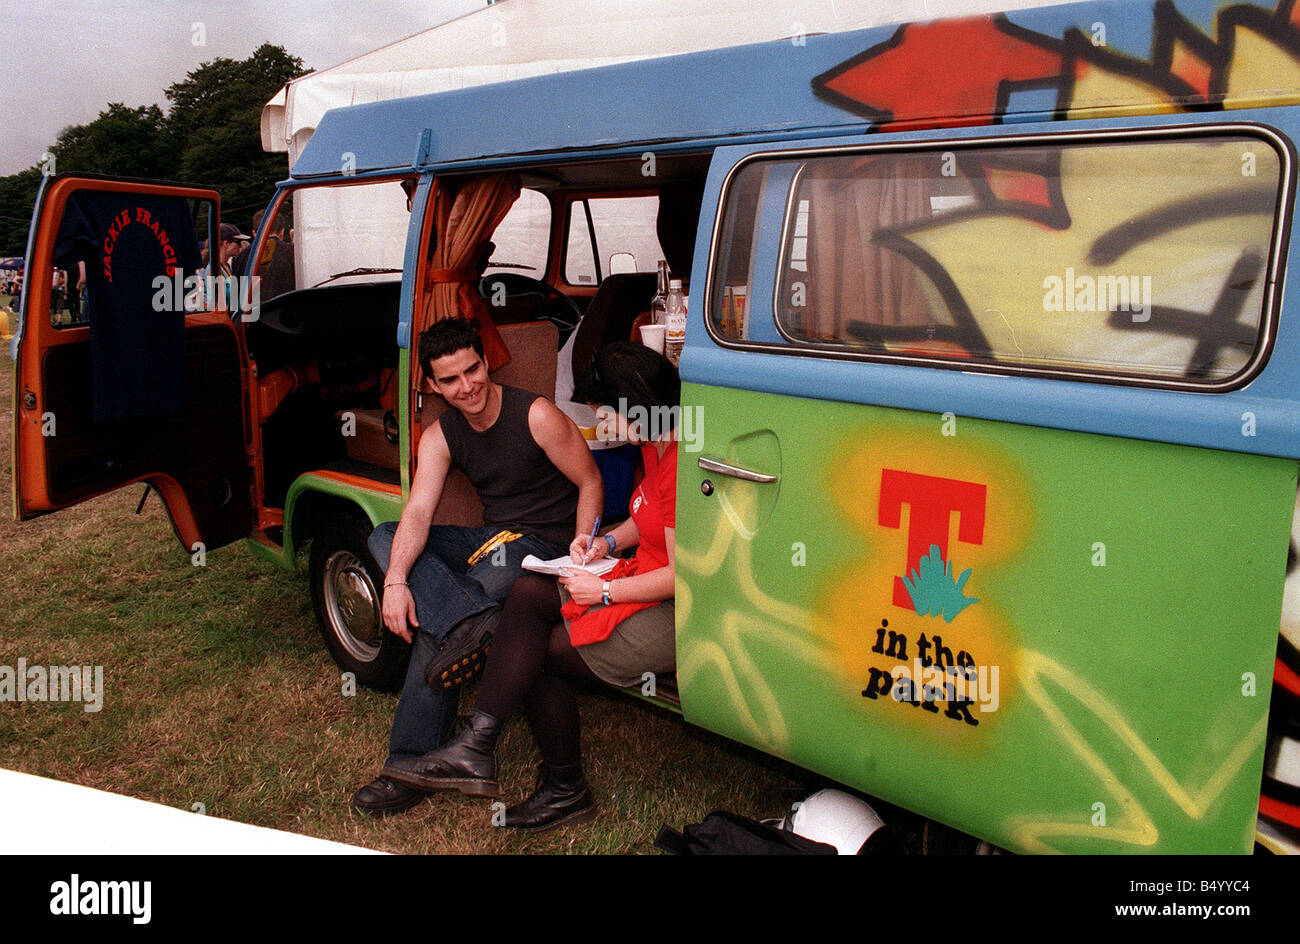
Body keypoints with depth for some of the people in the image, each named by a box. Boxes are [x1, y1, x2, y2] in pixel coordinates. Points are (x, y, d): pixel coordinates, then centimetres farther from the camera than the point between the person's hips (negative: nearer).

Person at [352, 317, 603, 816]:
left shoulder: (536, 415, -13)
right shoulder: (441, 437, 3)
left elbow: (590, 484, -8)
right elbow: (417, 513, -10)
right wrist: (395, 581, -28)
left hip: (545, 545, -7)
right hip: (492, 539, 7)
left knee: (438, 627, -24)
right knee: (384, 537, -12)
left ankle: (411, 768, -16)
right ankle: (475, 622, -35)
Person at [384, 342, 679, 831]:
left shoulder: (681, 468, -24)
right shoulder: (653, 446, 8)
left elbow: (682, 576, -23)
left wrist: (605, 591, -13)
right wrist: (608, 541, 7)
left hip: (676, 617, -10)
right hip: (646, 577, 10)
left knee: (538, 654, -8)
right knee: (527, 594, -5)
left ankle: (566, 789, 5)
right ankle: (475, 744, -7)